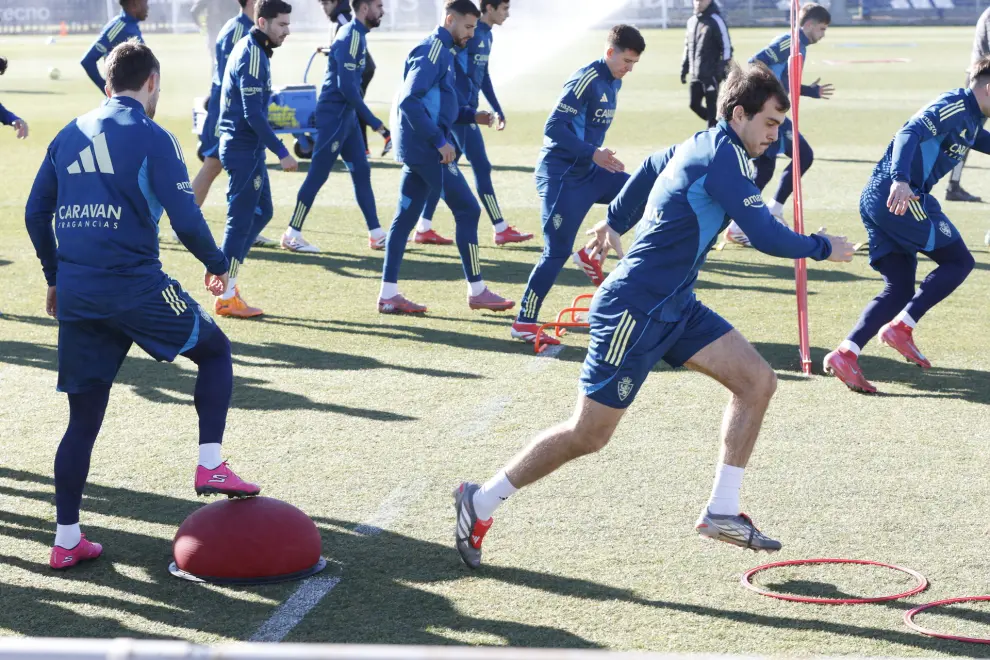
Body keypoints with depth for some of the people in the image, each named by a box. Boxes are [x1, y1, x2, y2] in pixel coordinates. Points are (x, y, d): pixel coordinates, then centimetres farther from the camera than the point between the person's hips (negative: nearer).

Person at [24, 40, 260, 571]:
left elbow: (35, 214, 17)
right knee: (215, 350, 17)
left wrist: (56, 278, 29)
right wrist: (216, 265, 9)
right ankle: (210, 466, 4)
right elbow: (185, 218, -9)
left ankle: (67, 540, 13)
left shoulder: (69, 136, 14)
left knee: (84, 416, 12)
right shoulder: (152, 138, -4)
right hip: (135, 286, -5)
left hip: (75, 291, 5)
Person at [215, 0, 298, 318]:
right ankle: (226, 297, 2)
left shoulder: (249, 48, 12)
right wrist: (282, 152, -20)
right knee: (241, 220, -4)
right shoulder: (253, 55, -18)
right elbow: (253, 114, -22)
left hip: (248, 148, 10)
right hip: (244, 149, -10)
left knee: (261, 211, 16)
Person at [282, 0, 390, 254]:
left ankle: (377, 235, 15)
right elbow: (347, 87, -23)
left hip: (346, 115, 10)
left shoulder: (356, 35, 12)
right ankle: (292, 235, 2)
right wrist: (374, 122, -19)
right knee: (318, 174, -5)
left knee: (361, 172, 11)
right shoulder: (351, 37, -18)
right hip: (334, 115, -10)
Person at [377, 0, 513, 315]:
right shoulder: (432, 50, -13)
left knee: (405, 217, 8)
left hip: (416, 148, 10)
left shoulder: (442, 51, 17)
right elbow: (409, 100, -22)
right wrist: (439, 141, -23)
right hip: (425, 147, -10)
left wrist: (470, 115, 12)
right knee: (467, 209, -4)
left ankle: (388, 294, 10)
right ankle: (476, 291, 3)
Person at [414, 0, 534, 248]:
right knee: (482, 167, -5)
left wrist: (497, 109, 23)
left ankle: (424, 229, 13)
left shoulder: (487, 36, 13)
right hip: (459, 109, -9)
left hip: (466, 109, 9)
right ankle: (501, 230, 1)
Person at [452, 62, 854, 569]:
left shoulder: (700, 145, 11)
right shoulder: (723, 156, -18)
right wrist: (823, 248, -4)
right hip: (635, 311, -10)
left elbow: (649, 169, 31)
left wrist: (616, 222, 47)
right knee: (589, 435, -3)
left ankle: (722, 510, 4)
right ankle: (480, 503, 12)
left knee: (757, 380, 0)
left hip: (674, 307, 10)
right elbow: (766, 236, -21)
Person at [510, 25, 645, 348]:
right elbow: (553, 127, -23)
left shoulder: (614, 82, 9)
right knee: (557, 251, -9)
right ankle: (524, 323, -1)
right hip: (561, 174, -9)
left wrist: (602, 160, 18)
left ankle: (591, 253, 8)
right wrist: (593, 153, -26)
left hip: (588, 170, 9)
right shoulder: (586, 79, -18)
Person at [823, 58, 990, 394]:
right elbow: (911, 133, -23)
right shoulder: (955, 106, -8)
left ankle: (845, 353, -6)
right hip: (900, 198, -10)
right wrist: (900, 179, -38)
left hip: (877, 199, 10)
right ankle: (901, 327, -7)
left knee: (899, 289, 7)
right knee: (959, 261, 0)